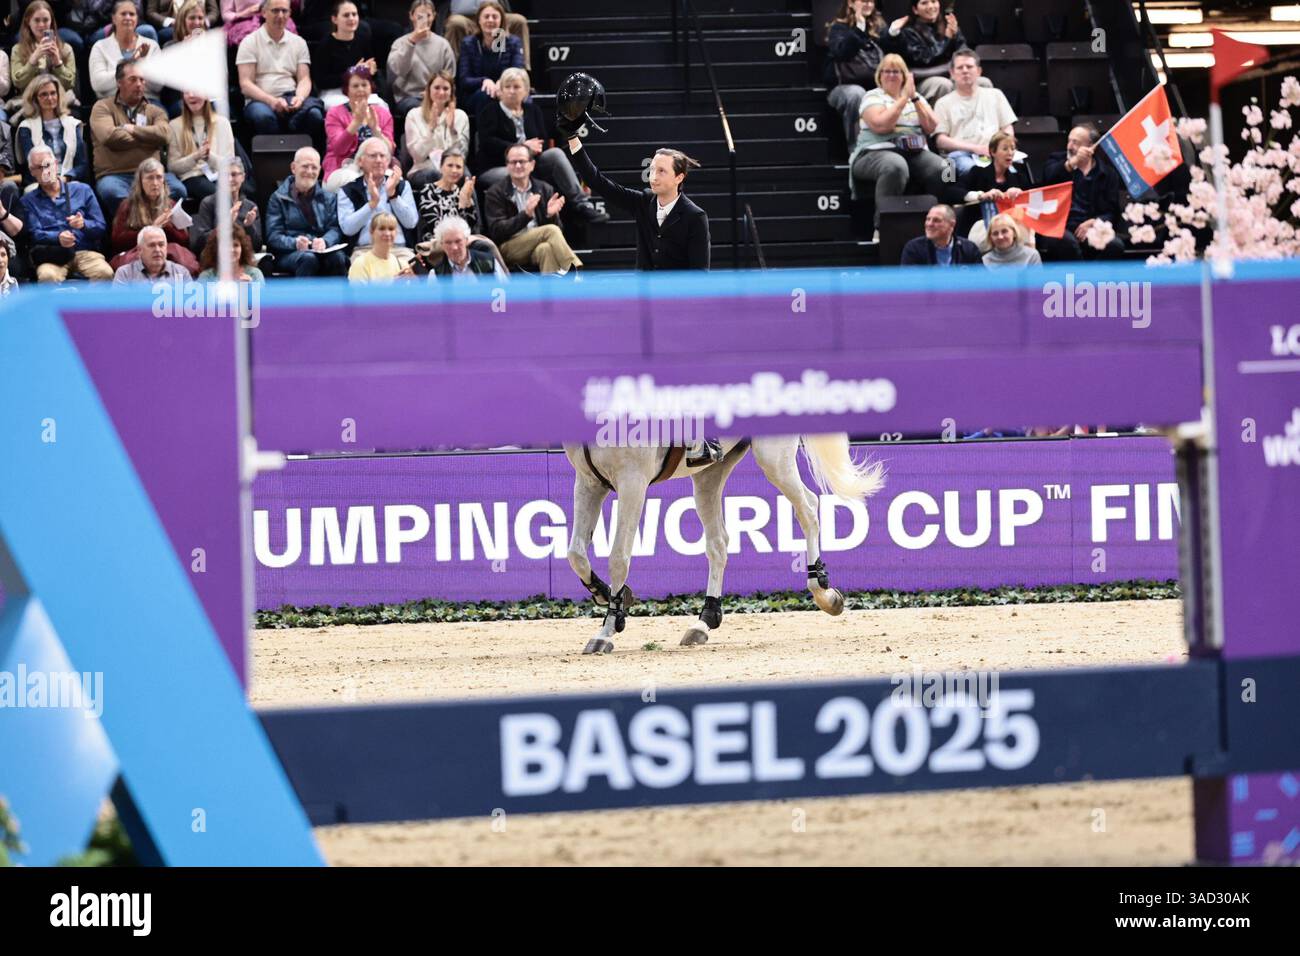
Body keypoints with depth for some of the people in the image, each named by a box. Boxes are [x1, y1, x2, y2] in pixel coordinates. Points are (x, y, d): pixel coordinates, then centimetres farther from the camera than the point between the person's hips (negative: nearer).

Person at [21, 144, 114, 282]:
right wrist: (58, 237, -17)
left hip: (85, 251, 1)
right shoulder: (28, 201, 17)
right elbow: (34, 233, 3)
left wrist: (84, 224, -10)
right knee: (47, 276, -37)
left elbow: (100, 228, 13)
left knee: (105, 273, -32)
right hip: (51, 255, -1)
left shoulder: (82, 190, 18)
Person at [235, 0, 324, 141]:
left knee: (314, 113, -33)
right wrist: (271, 101, -19)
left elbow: (304, 79, 11)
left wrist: (300, 97, -13)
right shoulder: (250, 42, 6)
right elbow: (245, 85, -2)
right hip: (261, 100, -2)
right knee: (263, 116, -40)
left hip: (291, 99, 2)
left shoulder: (299, 42, 17)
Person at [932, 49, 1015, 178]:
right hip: (961, 153, -2)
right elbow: (940, 140, 6)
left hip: (994, 153, 2)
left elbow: (1007, 130, 21)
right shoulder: (944, 103, 17)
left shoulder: (995, 95, 25)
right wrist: (975, 148, -7)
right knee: (971, 168, -41)